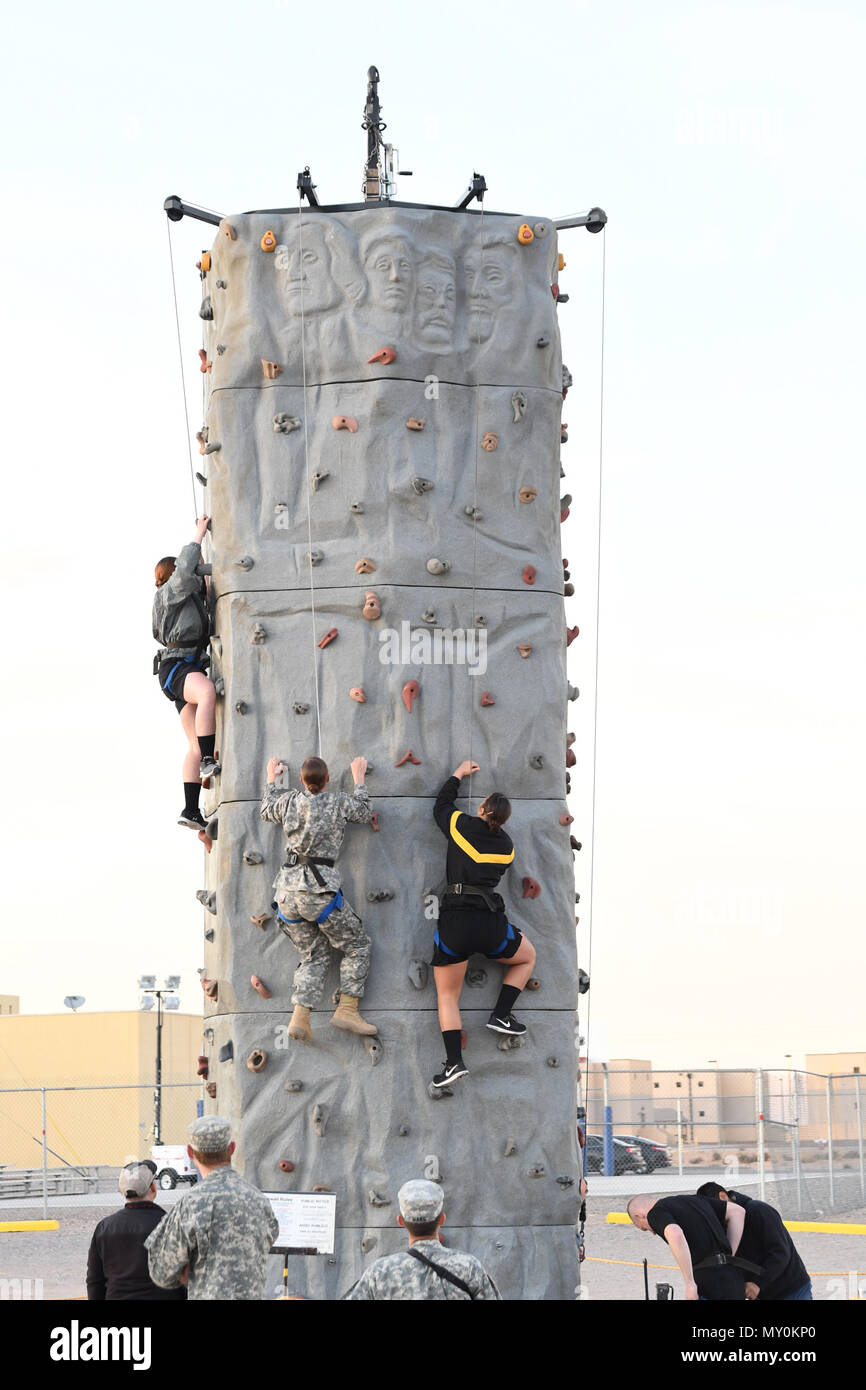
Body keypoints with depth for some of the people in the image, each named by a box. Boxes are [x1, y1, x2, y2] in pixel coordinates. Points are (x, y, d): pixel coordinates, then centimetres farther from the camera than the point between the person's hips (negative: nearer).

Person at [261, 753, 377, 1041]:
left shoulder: (289, 801, 7)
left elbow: (266, 810, 30)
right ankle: (347, 1010, 3)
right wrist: (358, 779, 31)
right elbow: (365, 814, 20)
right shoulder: (339, 802, -1)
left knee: (314, 955, 15)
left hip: (287, 889, 4)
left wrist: (271, 778, 44)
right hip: (319, 889, -4)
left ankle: (300, 1018, -1)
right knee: (357, 944, 13)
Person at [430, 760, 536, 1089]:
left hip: (453, 921, -1)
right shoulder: (507, 848, 9)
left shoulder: (462, 826, 2)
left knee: (447, 996, 11)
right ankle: (501, 1014, 18)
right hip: (490, 925, 1)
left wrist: (458, 774, 36)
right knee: (527, 956, 31)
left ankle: (455, 1061, -4)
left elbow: (441, 806, 23)